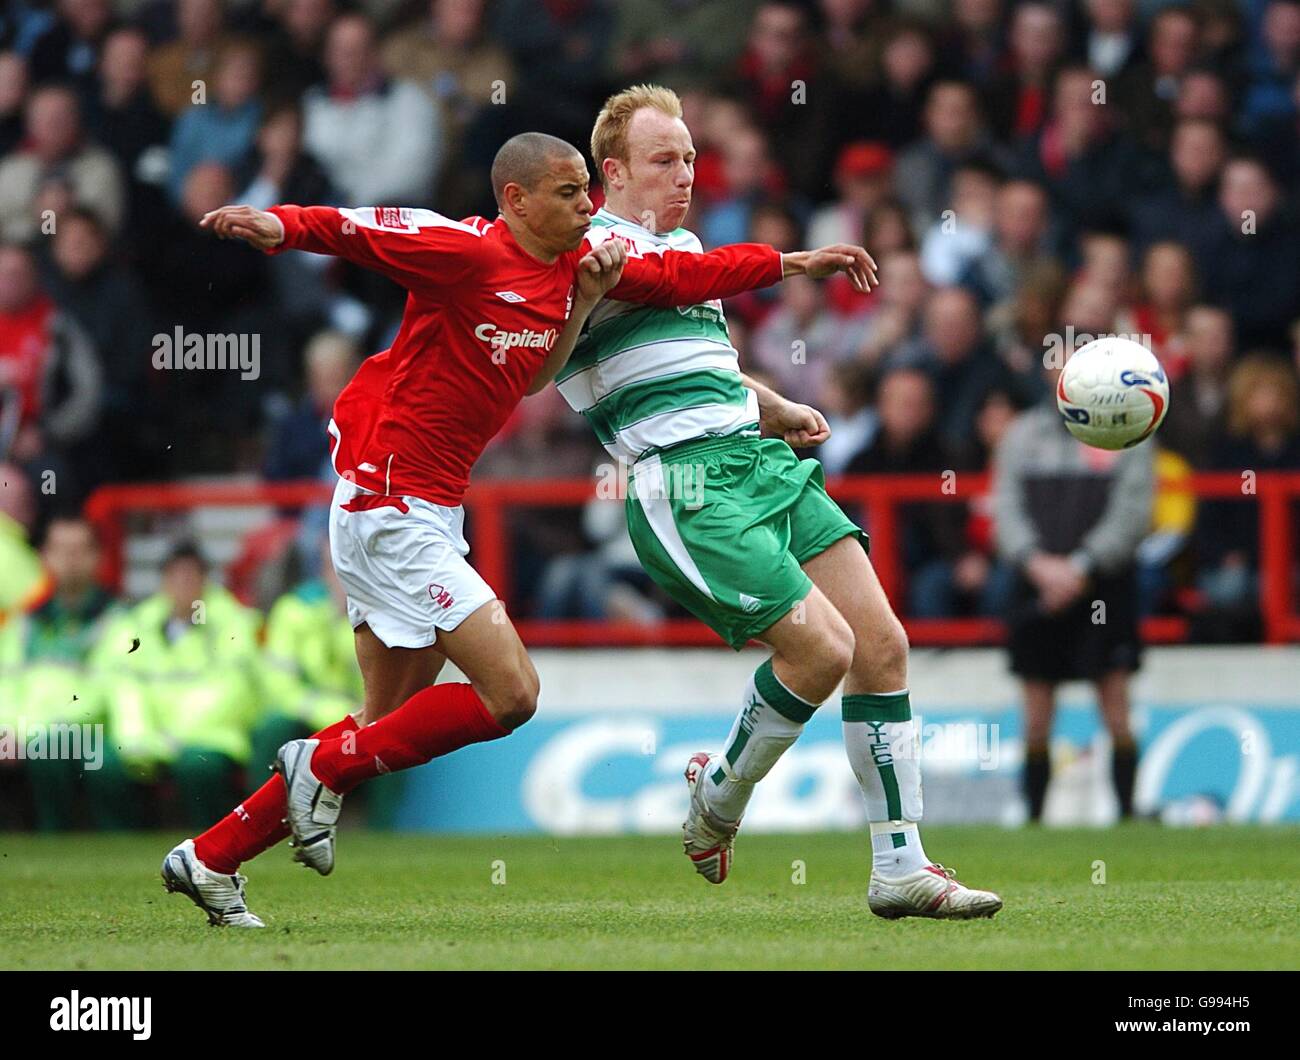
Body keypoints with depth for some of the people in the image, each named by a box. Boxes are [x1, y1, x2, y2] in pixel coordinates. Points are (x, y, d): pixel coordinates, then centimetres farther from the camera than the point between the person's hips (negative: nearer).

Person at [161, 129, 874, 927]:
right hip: (390, 508, -9)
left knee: (389, 728, 12)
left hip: (433, 515, 9)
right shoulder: (469, 252, -15)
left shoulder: (577, 265, 8)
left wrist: (792, 263, 21)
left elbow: (684, 276, 19)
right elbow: (354, 229, -23)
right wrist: (278, 226, -41)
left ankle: (211, 860, 18)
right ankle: (325, 767, 2)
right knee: (511, 694, -12)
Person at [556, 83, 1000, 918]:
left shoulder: (684, 245, 26)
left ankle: (901, 868, 0)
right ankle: (717, 800, 9)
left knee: (882, 642, -3)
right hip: (687, 483, -9)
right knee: (821, 648, -18)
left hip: (767, 464, 9)